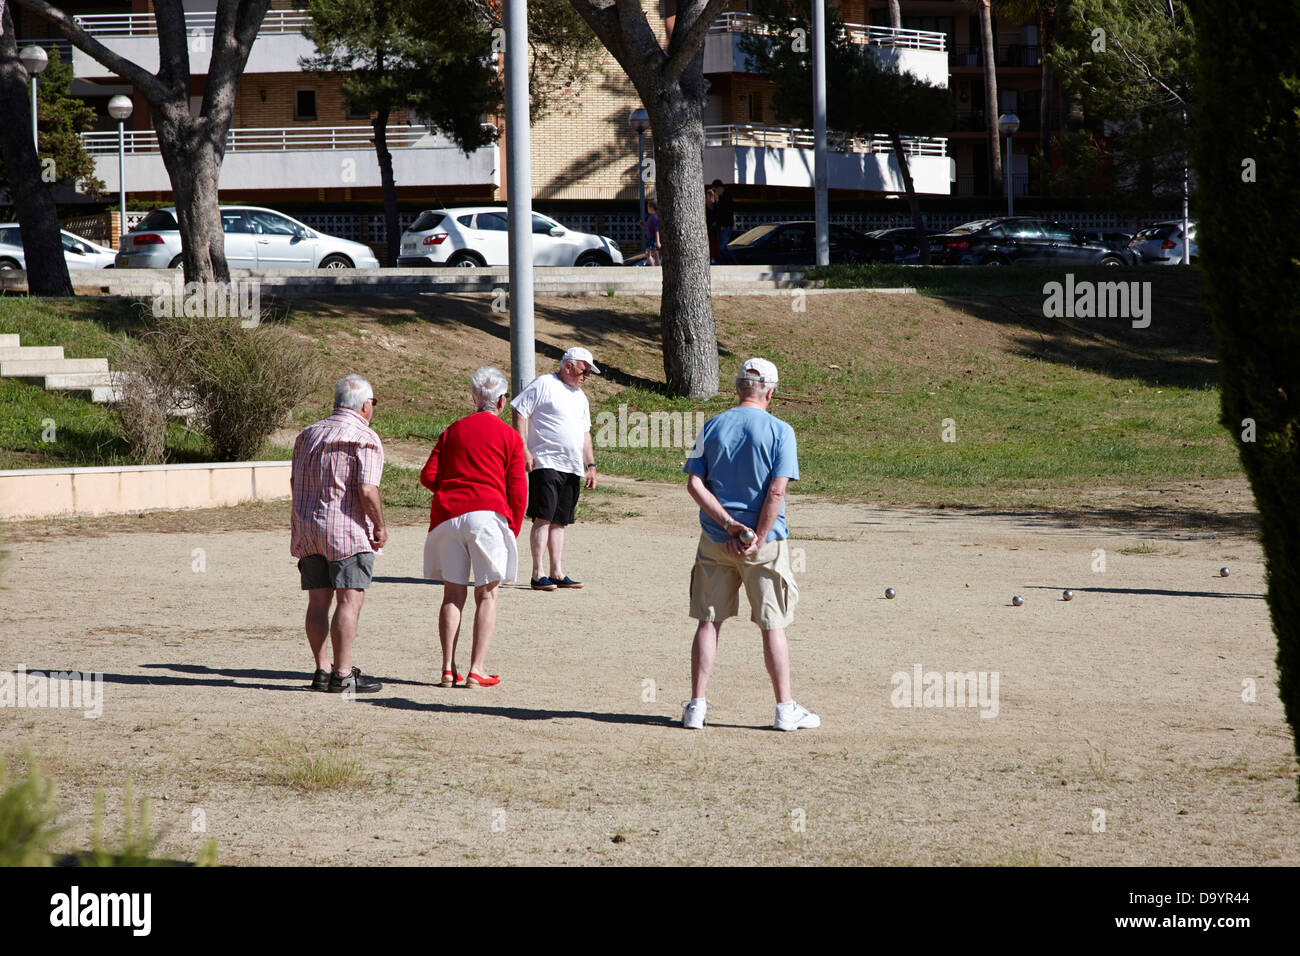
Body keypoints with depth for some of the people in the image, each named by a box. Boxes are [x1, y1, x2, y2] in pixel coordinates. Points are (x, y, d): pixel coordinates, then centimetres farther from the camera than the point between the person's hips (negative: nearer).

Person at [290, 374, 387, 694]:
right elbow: (367, 490, -18)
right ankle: (342, 675, -9)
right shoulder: (365, 439, -9)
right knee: (349, 600, -6)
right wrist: (380, 527, -7)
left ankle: (322, 669, 12)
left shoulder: (308, 434, 14)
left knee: (318, 601, 10)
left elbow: (295, 482, 19)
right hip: (349, 530, -7)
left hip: (307, 531, 7)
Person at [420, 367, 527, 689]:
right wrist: (513, 529, 10)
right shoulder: (509, 437, 3)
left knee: (453, 593, 8)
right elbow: (518, 491, -1)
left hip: (446, 514, 3)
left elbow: (428, 476, 7)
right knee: (486, 594, 2)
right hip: (487, 513, -3)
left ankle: (448, 669, 3)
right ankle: (476, 669, -6)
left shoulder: (452, 430, 13)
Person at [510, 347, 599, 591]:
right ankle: (537, 574, -14)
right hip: (546, 464, -8)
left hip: (572, 469, 8)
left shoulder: (580, 396, 23)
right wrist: (523, 450, -15)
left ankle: (557, 573, 9)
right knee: (544, 518, -13)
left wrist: (591, 465, 22)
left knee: (559, 522, 8)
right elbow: (519, 412, -7)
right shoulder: (544, 385, -2)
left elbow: (585, 433, 29)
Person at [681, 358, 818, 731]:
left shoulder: (712, 427, 3)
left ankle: (696, 706, 6)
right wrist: (757, 540, -12)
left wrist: (728, 524, -8)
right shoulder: (779, 431, -7)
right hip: (764, 540, -3)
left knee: (708, 621, 8)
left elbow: (694, 483, -4)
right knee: (773, 625, 5)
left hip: (715, 540, 3)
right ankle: (785, 710, 8)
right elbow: (777, 491, -15)